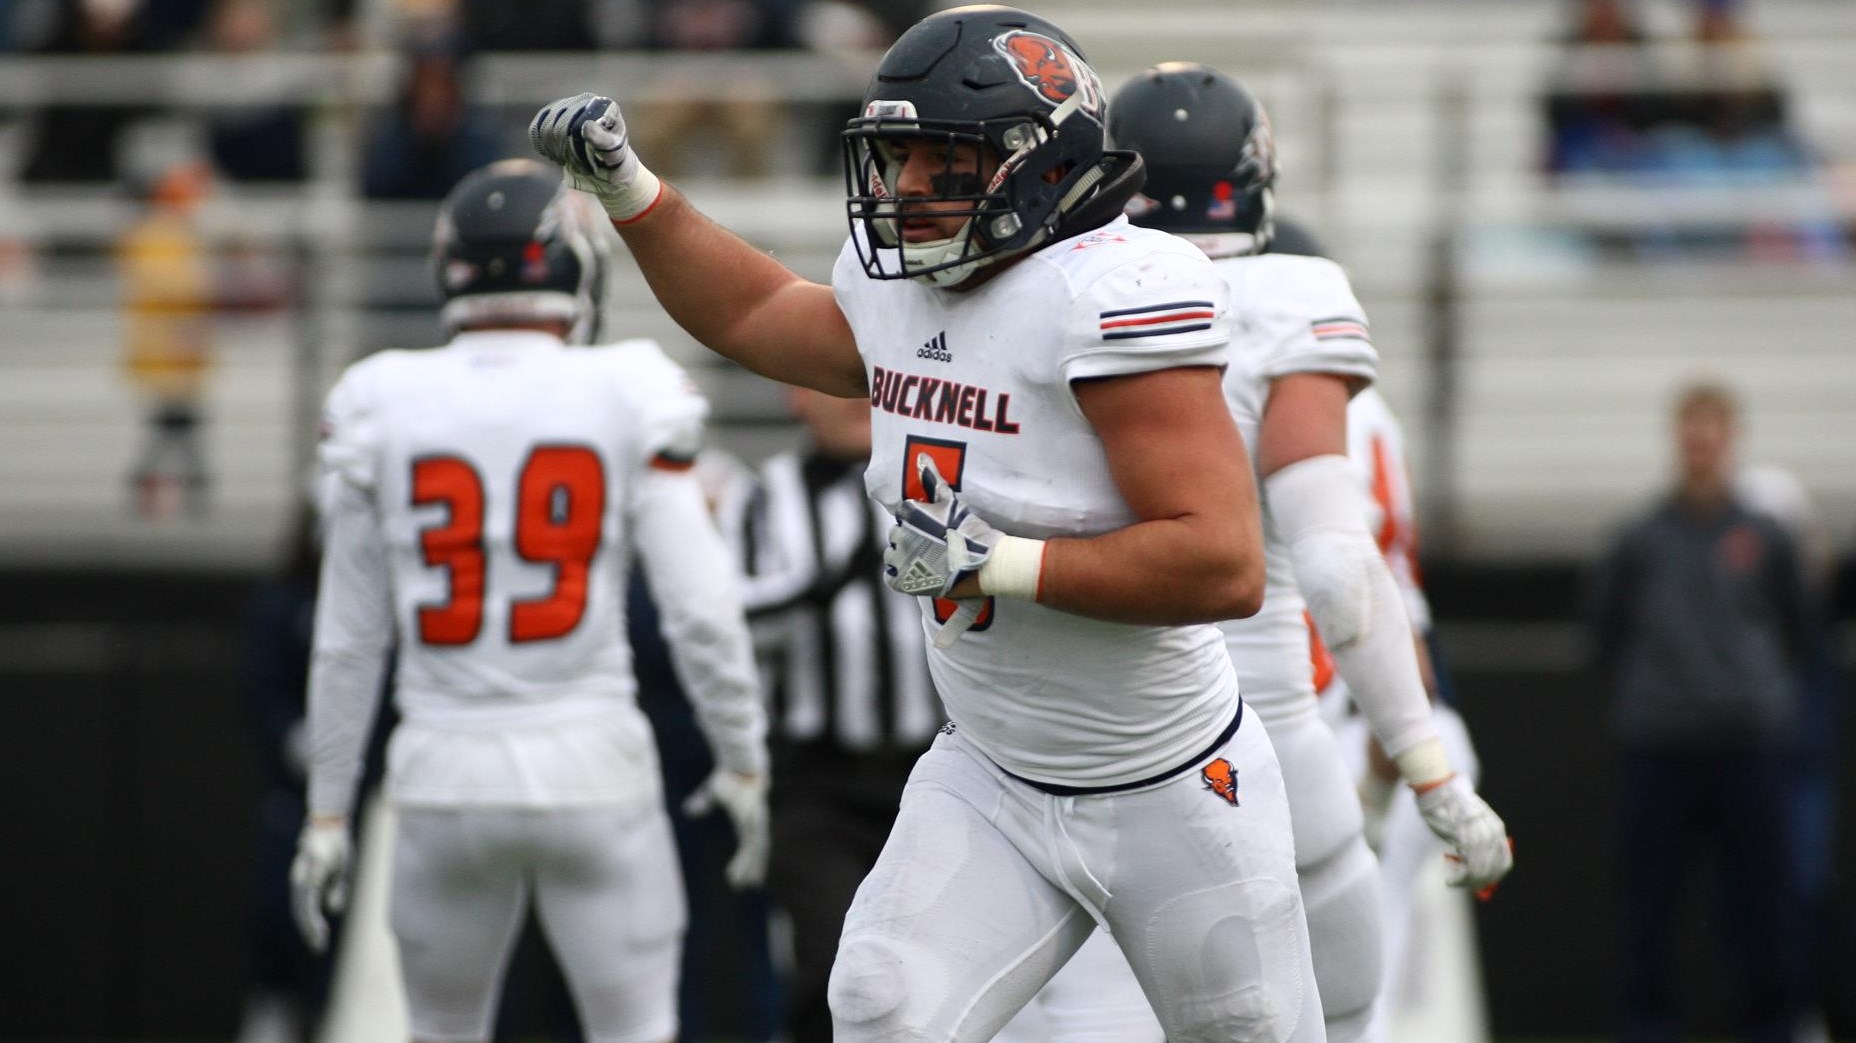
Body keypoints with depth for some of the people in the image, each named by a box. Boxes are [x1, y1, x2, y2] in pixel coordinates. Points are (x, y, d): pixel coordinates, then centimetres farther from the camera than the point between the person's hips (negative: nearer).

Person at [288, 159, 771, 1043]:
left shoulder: (383, 412, 0)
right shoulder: (625, 399, -6)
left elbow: (348, 639, 4)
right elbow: (700, 610, -6)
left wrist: (327, 811, 13)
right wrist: (743, 763, 7)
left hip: (447, 779, 2)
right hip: (592, 771, -2)